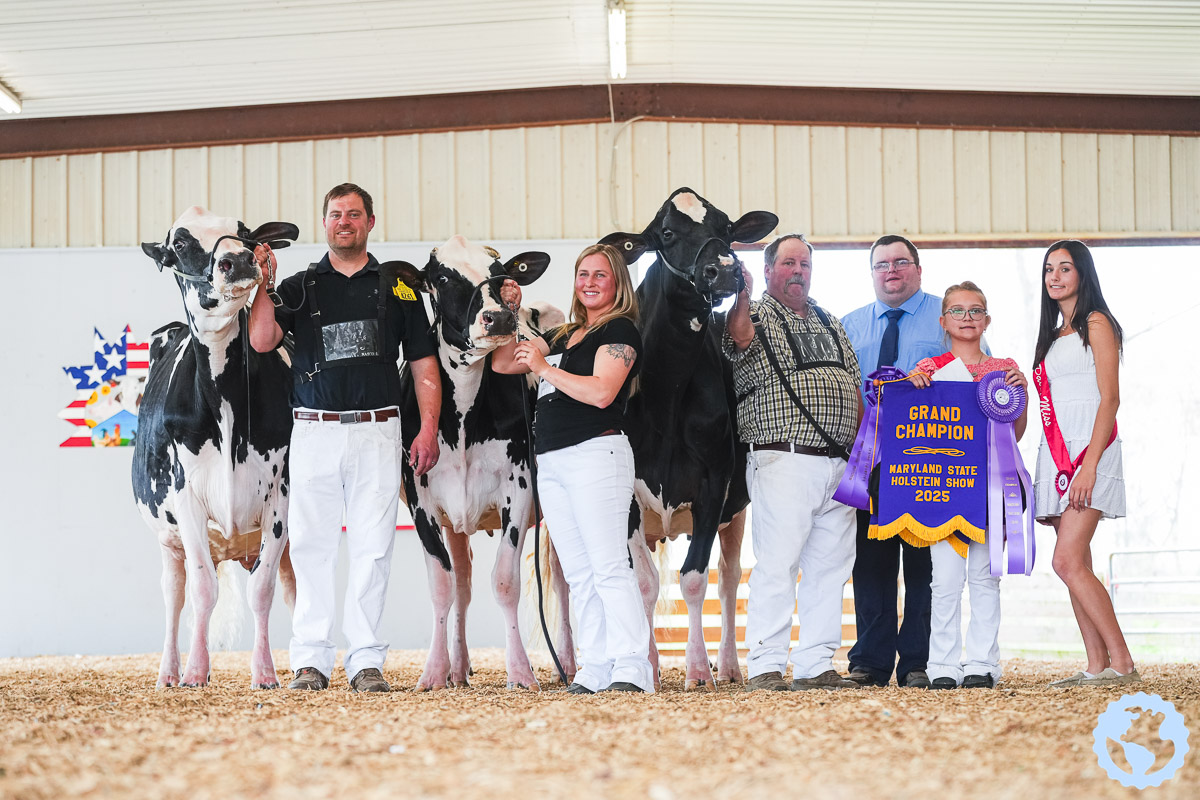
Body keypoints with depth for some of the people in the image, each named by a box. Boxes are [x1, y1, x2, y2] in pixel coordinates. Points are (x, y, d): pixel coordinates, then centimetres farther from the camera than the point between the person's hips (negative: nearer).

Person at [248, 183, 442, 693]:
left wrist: (428, 429, -1)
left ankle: (366, 659, 4)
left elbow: (424, 365, 9)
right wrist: (263, 284, -9)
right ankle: (311, 659, 6)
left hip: (377, 431, 0)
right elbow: (261, 340, -2)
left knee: (373, 546, -1)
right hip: (314, 431, 1)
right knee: (311, 544, 1)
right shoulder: (300, 288, 12)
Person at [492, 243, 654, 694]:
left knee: (609, 568, -12)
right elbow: (501, 362, 25)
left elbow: (601, 391, -17)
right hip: (551, 462, 8)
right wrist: (510, 314, 14)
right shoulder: (561, 336, 22)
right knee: (578, 576, 5)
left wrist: (543, 367, -10)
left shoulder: (621, 331, -2)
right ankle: (597, 669, 7)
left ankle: (632, 669, -12)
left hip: (596, 453, -8)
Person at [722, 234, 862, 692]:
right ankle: (765, 667, -8)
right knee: (778, 563, -10)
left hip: (838, 463, 7)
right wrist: (742, 295, -35)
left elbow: (854, 388, 23)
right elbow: (740, 337, -21)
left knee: (830, 565, 7)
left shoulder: (830, 324, 22)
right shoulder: (757, 317, 3)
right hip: (784, 461, -7)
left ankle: (816, 665, 12)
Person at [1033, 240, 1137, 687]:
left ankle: (1122, 664, -16)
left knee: (1068, 562, -17)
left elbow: (1109, 398, -11)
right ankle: (1098, 667, 3)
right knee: (1076, 566, 3)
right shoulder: (1054, 334, 21)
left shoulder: (1096, 324, -2)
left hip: (1089, 449, -8)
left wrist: (1089, 464, -20)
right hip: (1057, 454, 8)